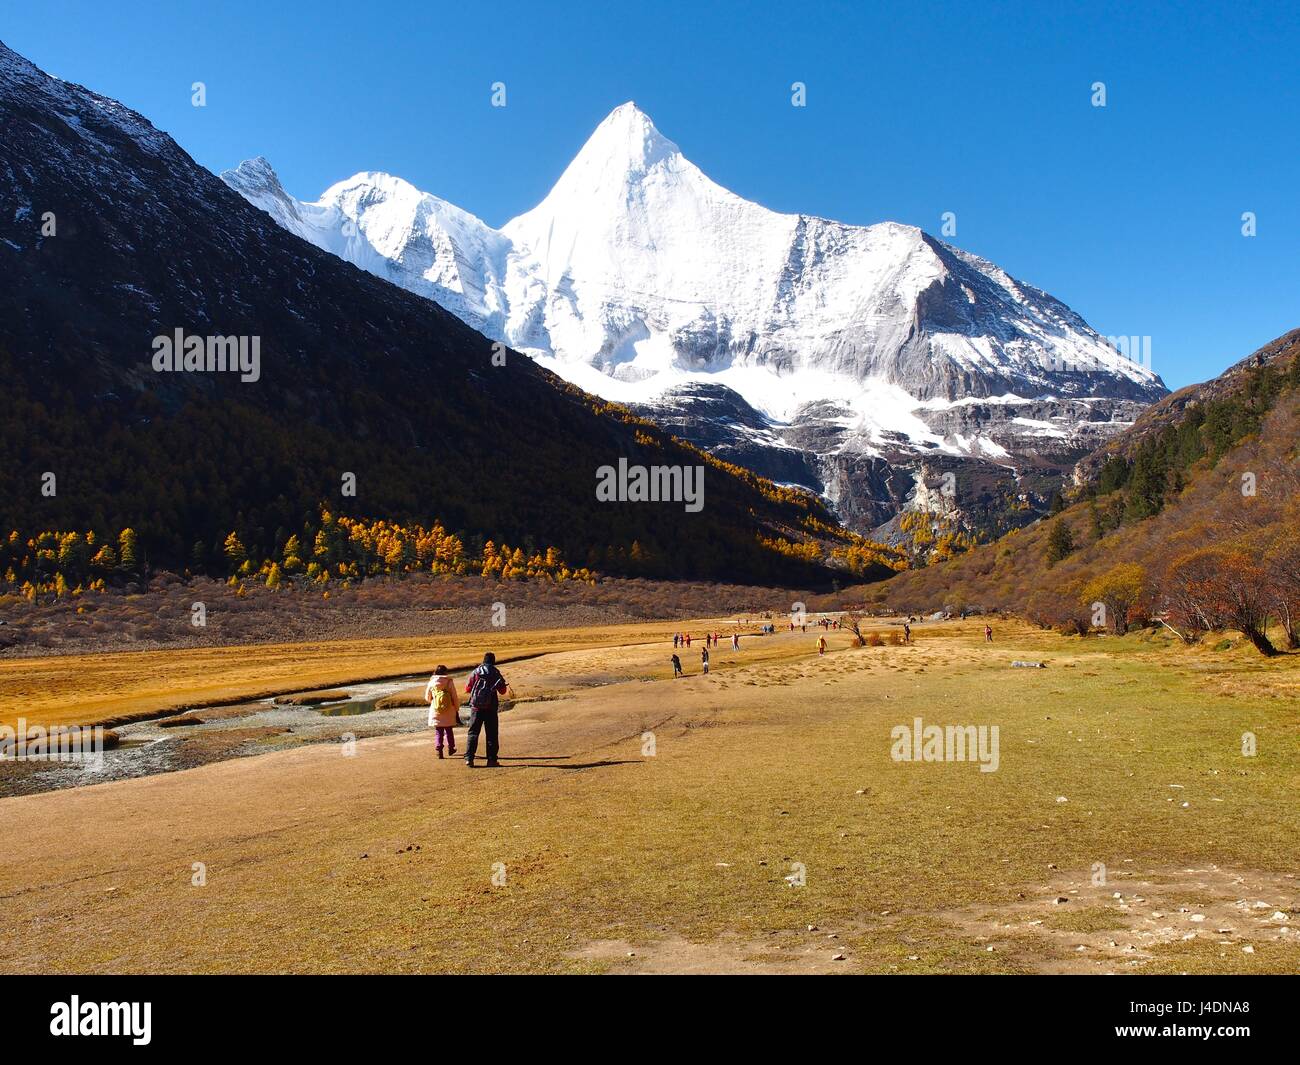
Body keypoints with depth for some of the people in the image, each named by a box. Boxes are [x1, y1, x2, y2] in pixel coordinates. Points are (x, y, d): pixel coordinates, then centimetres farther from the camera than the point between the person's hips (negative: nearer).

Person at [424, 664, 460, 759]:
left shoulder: (431, 683, -3)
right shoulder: (449, 682, -8)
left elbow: (427, 698, 7)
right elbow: (455, 698, -5)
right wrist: (457, 709, 7)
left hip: (435, 712, 0)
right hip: (449, 712, 0)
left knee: (438, 732, 9)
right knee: (449, 730, 17)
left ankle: (439, 750, -3)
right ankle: (450, 749, 27)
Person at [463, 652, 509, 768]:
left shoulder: (476, 672, 1)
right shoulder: (496, 673, 1)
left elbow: (467, 690, 4)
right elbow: (502, 691, 6)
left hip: (476, 707, 0)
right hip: (491, 707, 0)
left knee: (473, 732, 4)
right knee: (491, 734, 6)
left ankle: (469, 758, -5)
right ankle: (492, 760, 3)